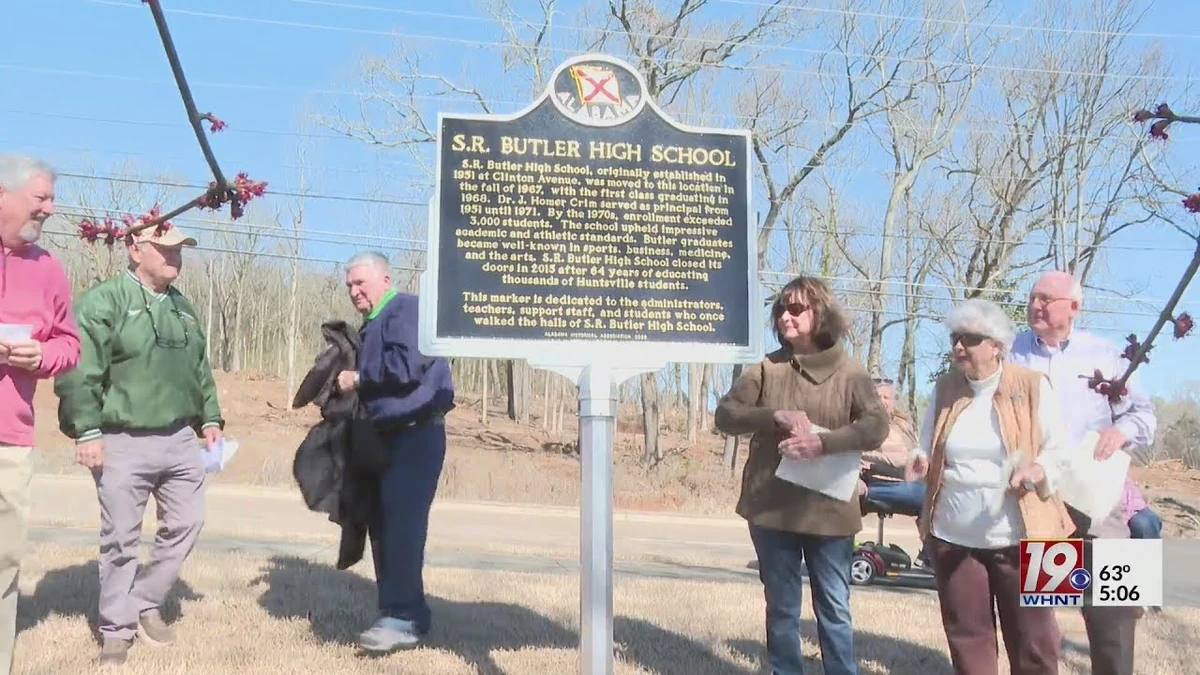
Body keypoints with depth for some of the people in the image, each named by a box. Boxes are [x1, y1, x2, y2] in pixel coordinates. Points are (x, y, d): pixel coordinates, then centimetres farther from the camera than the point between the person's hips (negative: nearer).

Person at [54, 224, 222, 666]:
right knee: (121, 539, 3)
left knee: (186, 524, 8)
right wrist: (87, 430, -17)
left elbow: (200, 371, 21)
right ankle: (116, 629, 18)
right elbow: (80, 373, -14)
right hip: (123, 443, -6)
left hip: (180, 439, 6)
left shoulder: (183, 307, 14)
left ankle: (145, 604, 27)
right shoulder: (103, 302, -9)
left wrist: (209, 418, 17)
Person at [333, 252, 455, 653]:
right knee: (384, 523, 10)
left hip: (416, 434, -10)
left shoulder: (406, 309, -8)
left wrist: (358, 379, -13)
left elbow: (407, 364, -23)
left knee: (402, 523, -12)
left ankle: (404, 617, -9)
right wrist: (349, 383, 2)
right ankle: (401, 610, 18)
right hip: (388, 436, 10)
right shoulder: (373, 324, 20)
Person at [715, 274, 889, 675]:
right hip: (771, 507, 2)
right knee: (781, 608, 13)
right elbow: (725, 414, -3)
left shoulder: (849, 373, -2)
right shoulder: (766, 369, 2)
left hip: (829, 510, -2)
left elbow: (876, 426, -14)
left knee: (834, 608, 8)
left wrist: (823, 441, -28)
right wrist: (776, 417, -18)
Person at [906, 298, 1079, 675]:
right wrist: (921, 461, -10)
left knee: (1032, 638, 7)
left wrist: (1036, 471, -22)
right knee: (967, 636, 12)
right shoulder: (945, 388, 5)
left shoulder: (1033, 386, -5)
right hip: (953, 535, 3)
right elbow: (928, 449, 13)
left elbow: (1060, 452, -2)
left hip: (1018, 536, -3)